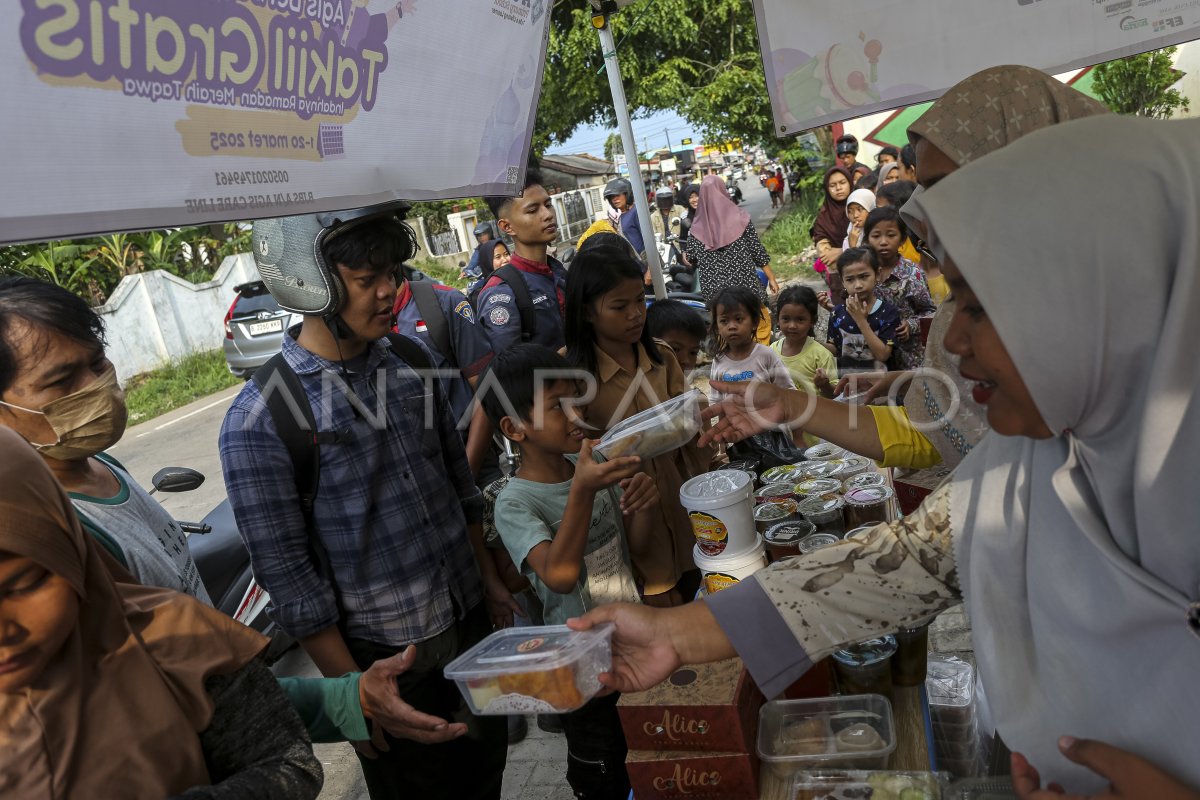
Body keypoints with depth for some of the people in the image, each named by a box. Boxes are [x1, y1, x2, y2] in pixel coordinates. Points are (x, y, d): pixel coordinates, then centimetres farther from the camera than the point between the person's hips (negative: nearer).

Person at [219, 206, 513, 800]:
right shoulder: (259, 419, -20)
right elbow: (287, 576, -17)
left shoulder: (411, 359, -1)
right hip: (385, 659, -5)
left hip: (470, 619, 5)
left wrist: (488, 578, 14)